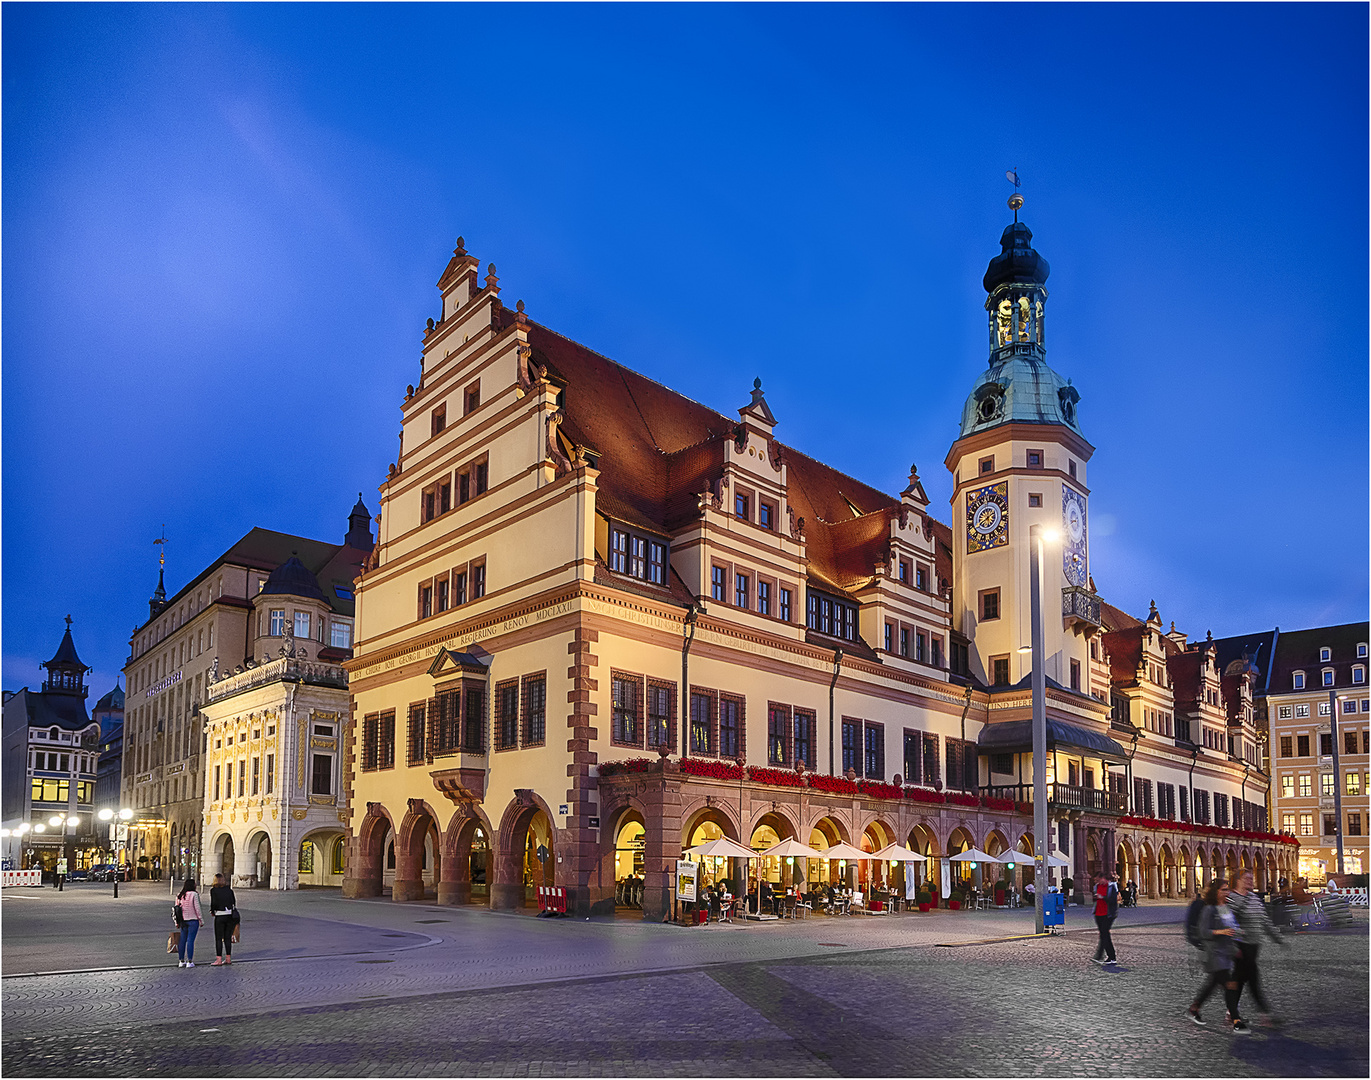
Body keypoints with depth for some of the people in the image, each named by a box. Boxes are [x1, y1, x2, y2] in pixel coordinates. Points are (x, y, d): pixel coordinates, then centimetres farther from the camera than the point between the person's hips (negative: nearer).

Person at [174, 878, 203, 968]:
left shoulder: (179, 895, 6)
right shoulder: (194, 894, -11)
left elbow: (176, 908, 9)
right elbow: (197, 908, -11)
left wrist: (177, 922, 16)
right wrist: (201, 920, -3)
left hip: (183, 921, 6)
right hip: (193, 920, -6)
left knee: (182, 940, 12)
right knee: (190, 940, -4)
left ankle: (181, 961, 17)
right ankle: (190, 962, -2)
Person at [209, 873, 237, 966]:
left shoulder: (213, 890, -4)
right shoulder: (229, 889, 8)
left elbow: (214, 902, -13)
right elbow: (234, 901, 6)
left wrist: (212, 911, 5)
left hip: (220, 916, -4)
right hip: (230, 915, 4)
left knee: (218, 938, 1)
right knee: (227, 938, 11)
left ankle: (219, 959, -1)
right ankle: (228, 958, 15)